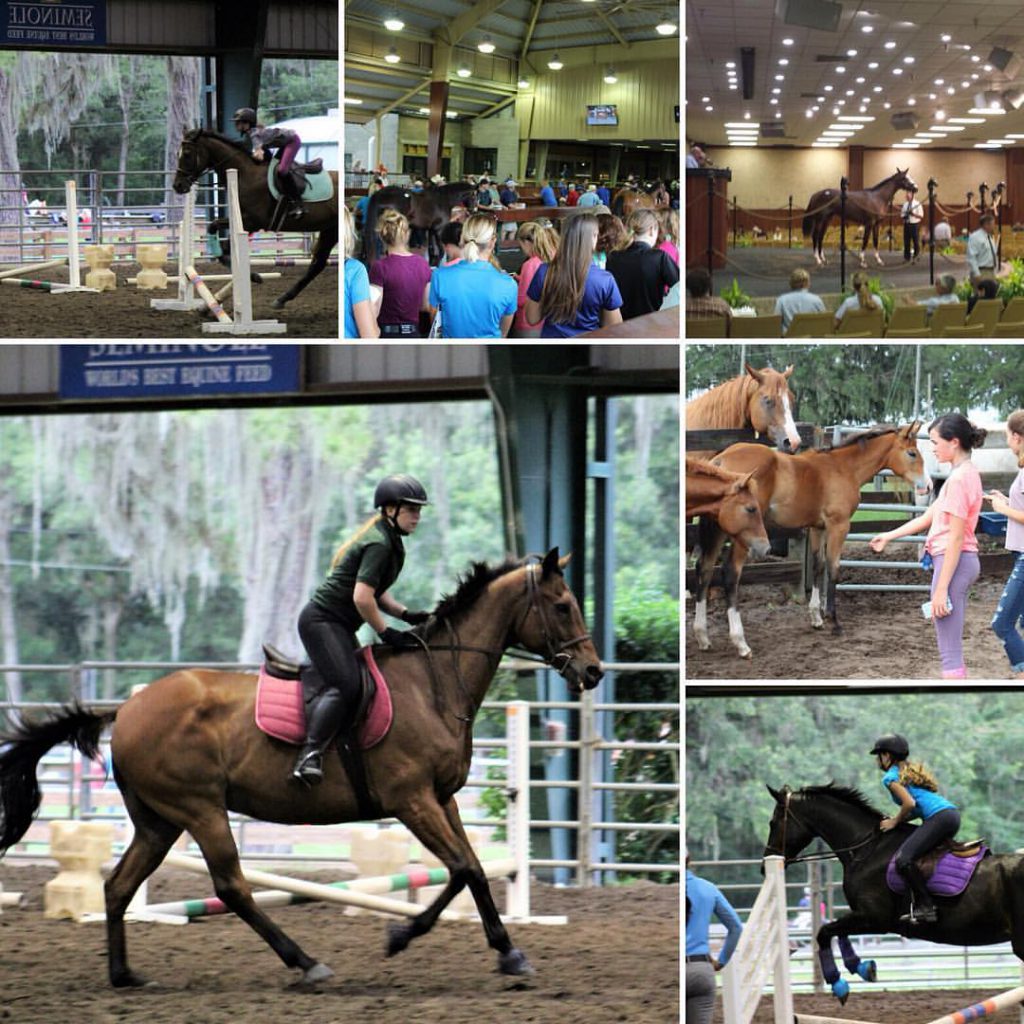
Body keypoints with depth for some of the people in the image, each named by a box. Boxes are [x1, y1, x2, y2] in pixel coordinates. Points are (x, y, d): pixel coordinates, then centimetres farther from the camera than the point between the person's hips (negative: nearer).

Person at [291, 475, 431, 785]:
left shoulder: (389, 542, 16)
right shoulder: (378, 544, -16)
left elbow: (378, 593, 24)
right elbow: (362, 597, -22)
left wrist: (407, 615, 9)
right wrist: (388, 634, -14)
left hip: (338, 626, 11)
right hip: (322, 620, -11)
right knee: (344, 685, -25)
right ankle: (309, 756, -33)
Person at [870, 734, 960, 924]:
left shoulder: (891, 777, 0)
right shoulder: (911, 770, 28)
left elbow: (909, 803, -13)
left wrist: (895, 821, 1)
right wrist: (897, 819, 18)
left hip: (939, 817, -10)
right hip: (952, 814, 10)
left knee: (903, 859, -20)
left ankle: (926, 907, -24)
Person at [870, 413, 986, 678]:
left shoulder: (959, 479, -18)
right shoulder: (967, 473, 13)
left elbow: (956, 537, -20)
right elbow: (928, 517, 22)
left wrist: (941, 589, -20)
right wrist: (890, 536, 28)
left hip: (952, 563, -11)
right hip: (963, 561, 11)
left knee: (949, 652, -8)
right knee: (952, 649, 17)